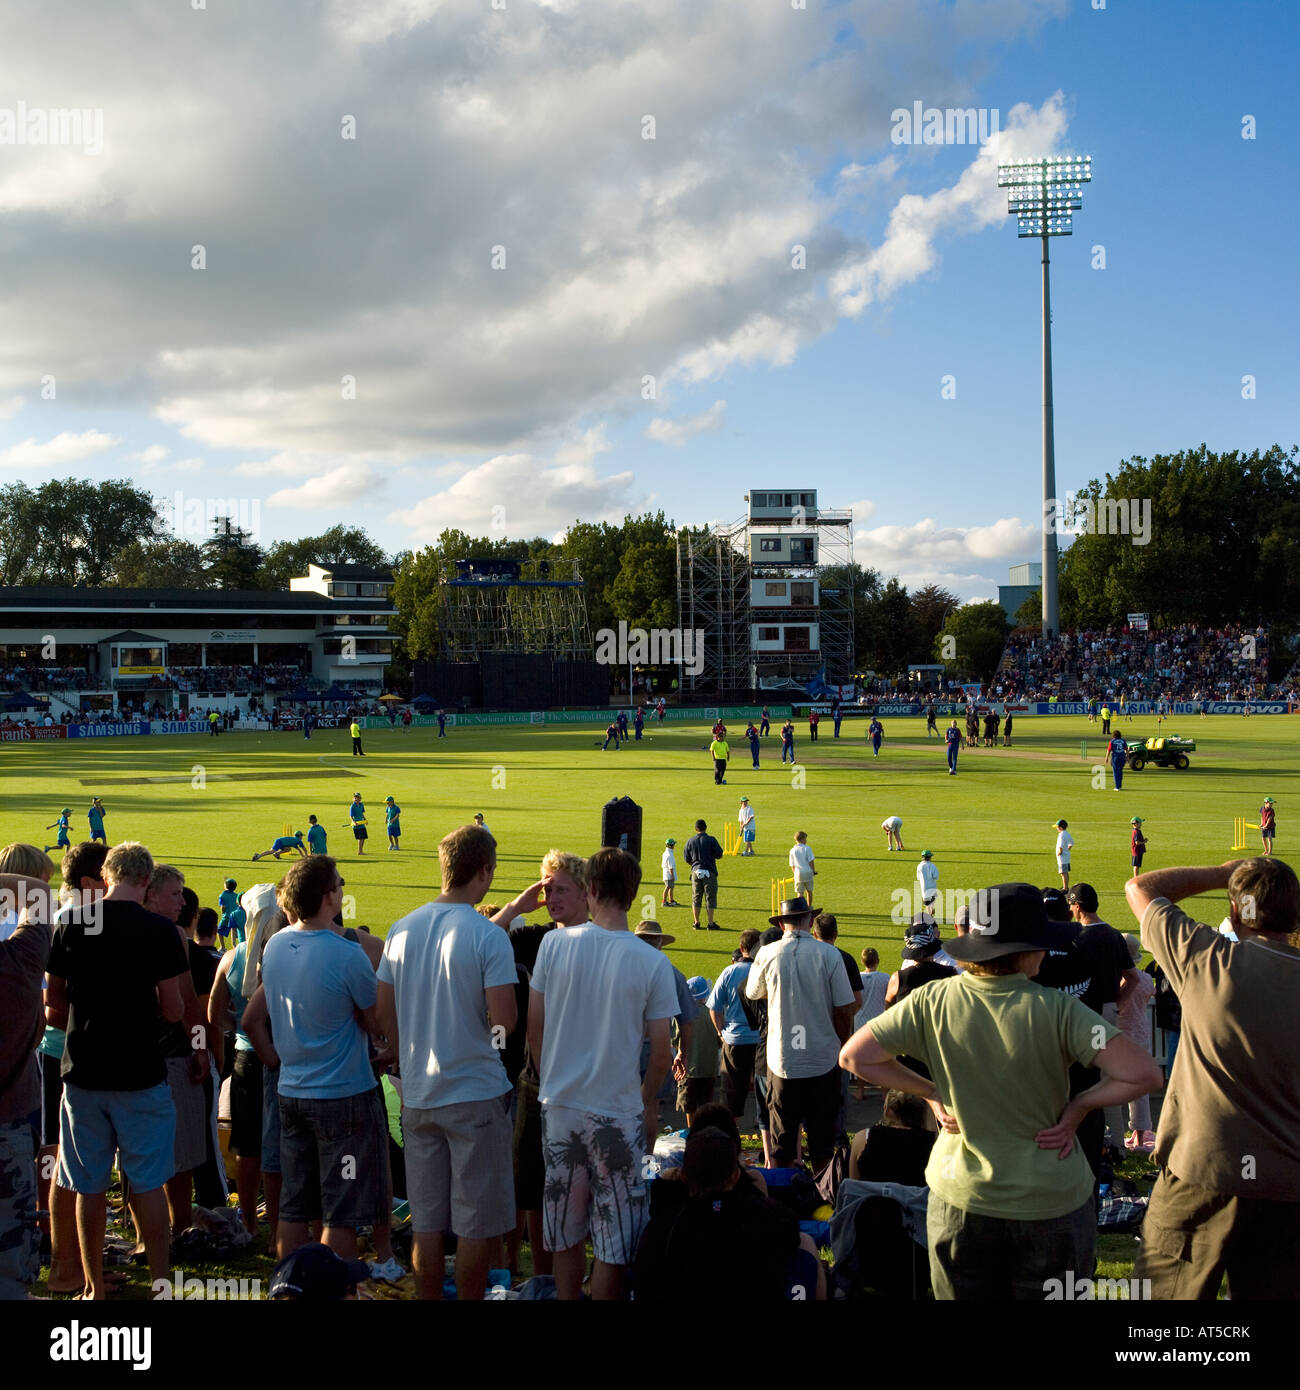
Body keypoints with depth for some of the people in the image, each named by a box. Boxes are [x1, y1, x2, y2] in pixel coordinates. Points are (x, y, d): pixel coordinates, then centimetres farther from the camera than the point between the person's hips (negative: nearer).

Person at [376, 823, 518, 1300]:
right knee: (477, 1223, 6)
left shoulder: (402, 930, 4)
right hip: (477, 1095, -5)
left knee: (426, 1222, 13)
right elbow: (504, 1021, -19)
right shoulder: (489, 937, -14)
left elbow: (385, 1015, 8)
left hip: (417, 1096, 6)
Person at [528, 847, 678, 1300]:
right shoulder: (652, 962, -12)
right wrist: (649, 1102, 10)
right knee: (615, 1234, 8)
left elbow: (534, 1028, 1)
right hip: (618, 1111, -3)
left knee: (566, 1228, 17)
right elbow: (661, 1051, -8)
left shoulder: (555, 944, -7)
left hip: (560, 1106, 3)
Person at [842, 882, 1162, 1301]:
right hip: (1052, 1203, -2)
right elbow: (1142, 1075, -20)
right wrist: (1076, 1107, -7)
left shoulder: (932, 1002, -10)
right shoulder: (1055, 1010, -17)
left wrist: (932, 1093, 1)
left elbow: (854, 1056, -4)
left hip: (959, 1200, 2)